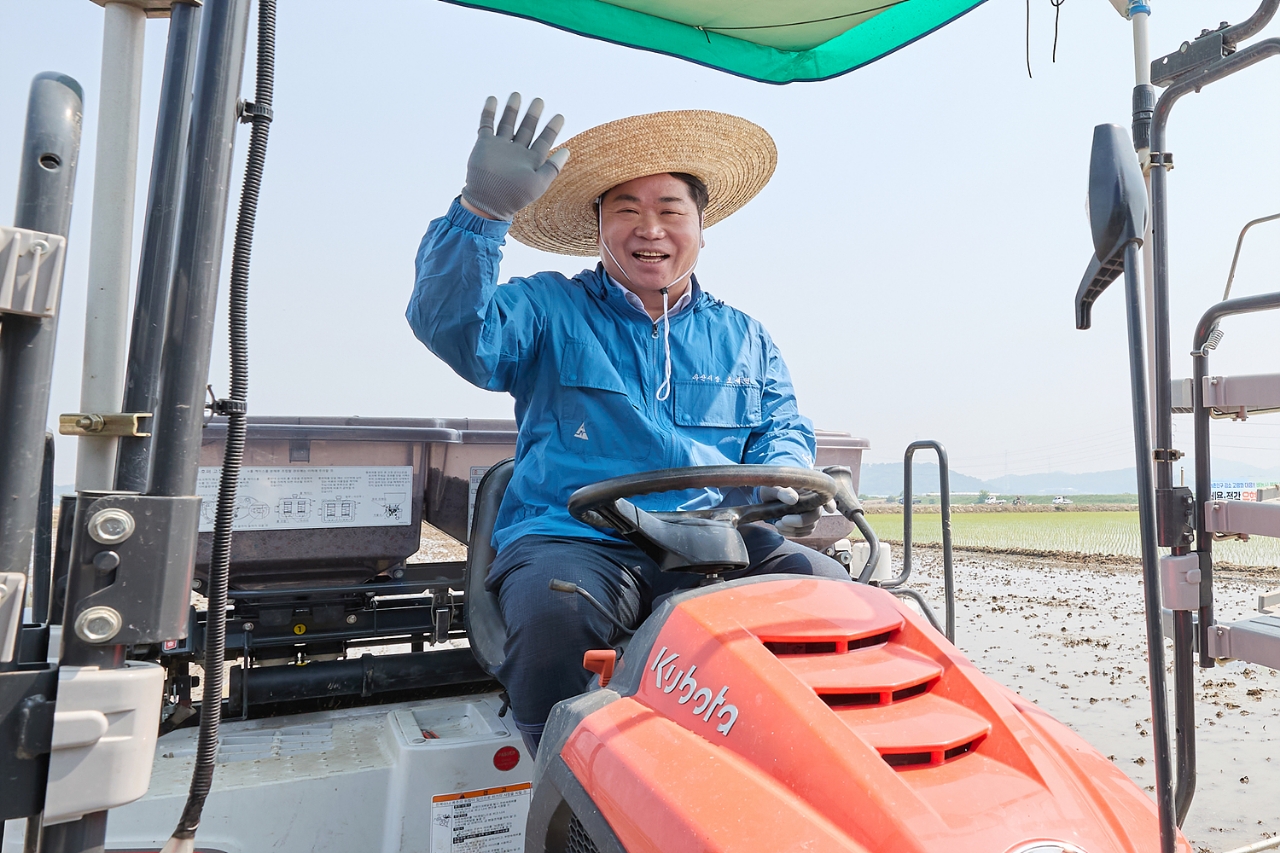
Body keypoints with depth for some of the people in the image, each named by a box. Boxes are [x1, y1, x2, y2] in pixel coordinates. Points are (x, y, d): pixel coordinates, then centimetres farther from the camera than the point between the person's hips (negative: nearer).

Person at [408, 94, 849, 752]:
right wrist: (483, 209, -20)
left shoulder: (745, 340, 23)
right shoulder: (547, 311, 11)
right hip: (571, 542, -2)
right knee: (554, 620, -35)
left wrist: (780, 482, -4)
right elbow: (452, 326, -5)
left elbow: (785, 431, 20)